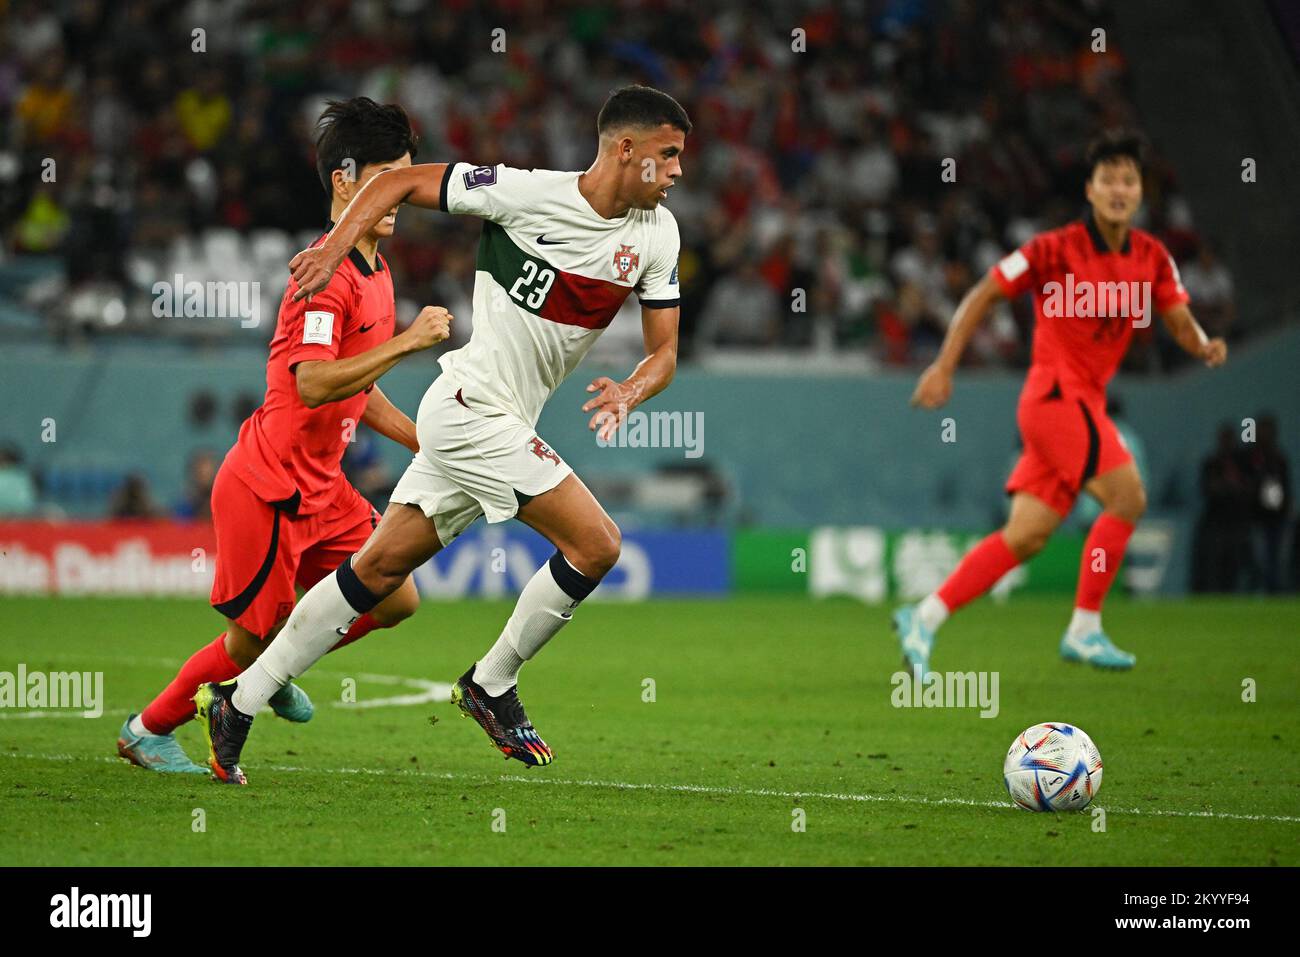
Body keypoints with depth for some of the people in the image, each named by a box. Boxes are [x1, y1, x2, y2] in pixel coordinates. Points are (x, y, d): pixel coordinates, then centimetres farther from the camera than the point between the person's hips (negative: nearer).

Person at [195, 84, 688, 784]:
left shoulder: (657, 234, 4)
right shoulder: (528, 193, -14)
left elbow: (664, 351, 7)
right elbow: (402, 181, -4)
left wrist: (629, 392, -14)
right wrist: (338, 242, -15)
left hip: (502, 425, 7)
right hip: (471, 405, -7)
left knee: (379, 568, 10)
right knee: (597, 545, -14)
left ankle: (238, 703, 15)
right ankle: (492, 685, 4)